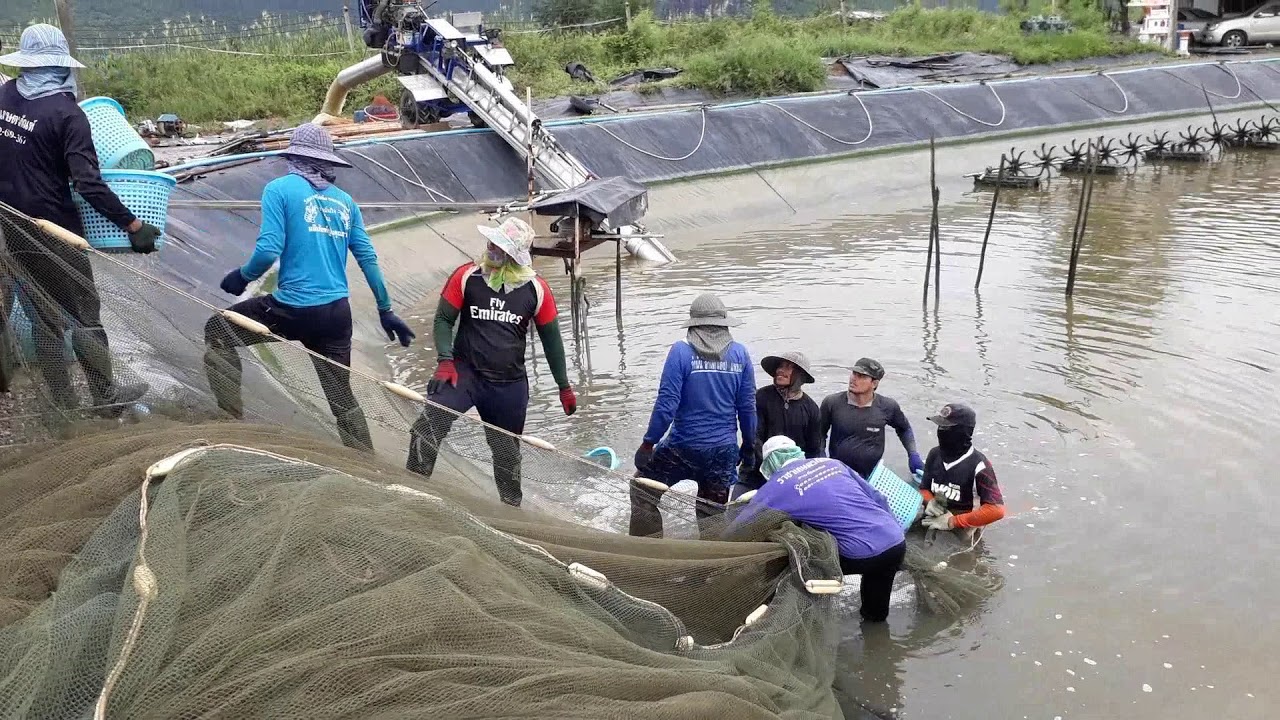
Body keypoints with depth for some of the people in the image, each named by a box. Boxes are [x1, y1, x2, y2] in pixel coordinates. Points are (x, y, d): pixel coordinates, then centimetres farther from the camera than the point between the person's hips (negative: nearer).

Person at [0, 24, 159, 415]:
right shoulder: (66, 114, -18)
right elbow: (87, 184, -24)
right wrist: (133, 225, -22)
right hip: (53, 230, -6)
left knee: (43, 314, 15)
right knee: (85, 313, 6)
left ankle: (62, 398, 23)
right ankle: (106, 396, 15)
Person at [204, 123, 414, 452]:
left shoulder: (280, 188, -3)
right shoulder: (344, 200, 12)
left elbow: (269, 250, -13)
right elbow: (368, 258, 12)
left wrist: (242, 276, 6)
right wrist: (385, 310, 18)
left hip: (294, 309, -5)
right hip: (338, 312, 5)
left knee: (218, 331, 16)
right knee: (343, 399, 17)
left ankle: (232, 421, 8)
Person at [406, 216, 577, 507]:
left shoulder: (536, 289, -4)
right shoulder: (467, 276, -6)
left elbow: (551, 338, 6)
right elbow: (444, 319, 1)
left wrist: (564, 386, 9)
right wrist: (445, 360, -15)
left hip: (510, 384, 1)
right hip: (465, 372, -1)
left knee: (507, 450, 15)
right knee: (428, 424, -25)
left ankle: (512, 506, 38)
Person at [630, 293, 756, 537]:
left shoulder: (681, 351, -10)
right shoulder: (740, 353, 0)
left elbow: (667, 403, -14)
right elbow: (747, 407, 3)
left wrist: (648, 442, -7)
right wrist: (749, 446, 14)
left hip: (683, 447, -3)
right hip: (724, 452, 3)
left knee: (643, 489, 16)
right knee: (713, 513, 15)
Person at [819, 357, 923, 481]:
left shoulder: (887, 406, -7)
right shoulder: (831, 403, -8)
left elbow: (904, 429, 13)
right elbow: (819, 435, 4)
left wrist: (913, 455, 7)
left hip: (872, 477, 0)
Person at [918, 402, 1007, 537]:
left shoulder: (978, 464, -16)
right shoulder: (935, 454, 1)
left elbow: (996, 509, -22)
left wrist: (952, 521, -19)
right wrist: (929, 502, -10)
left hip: (961, 533, -5)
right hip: (933, 524, 5)